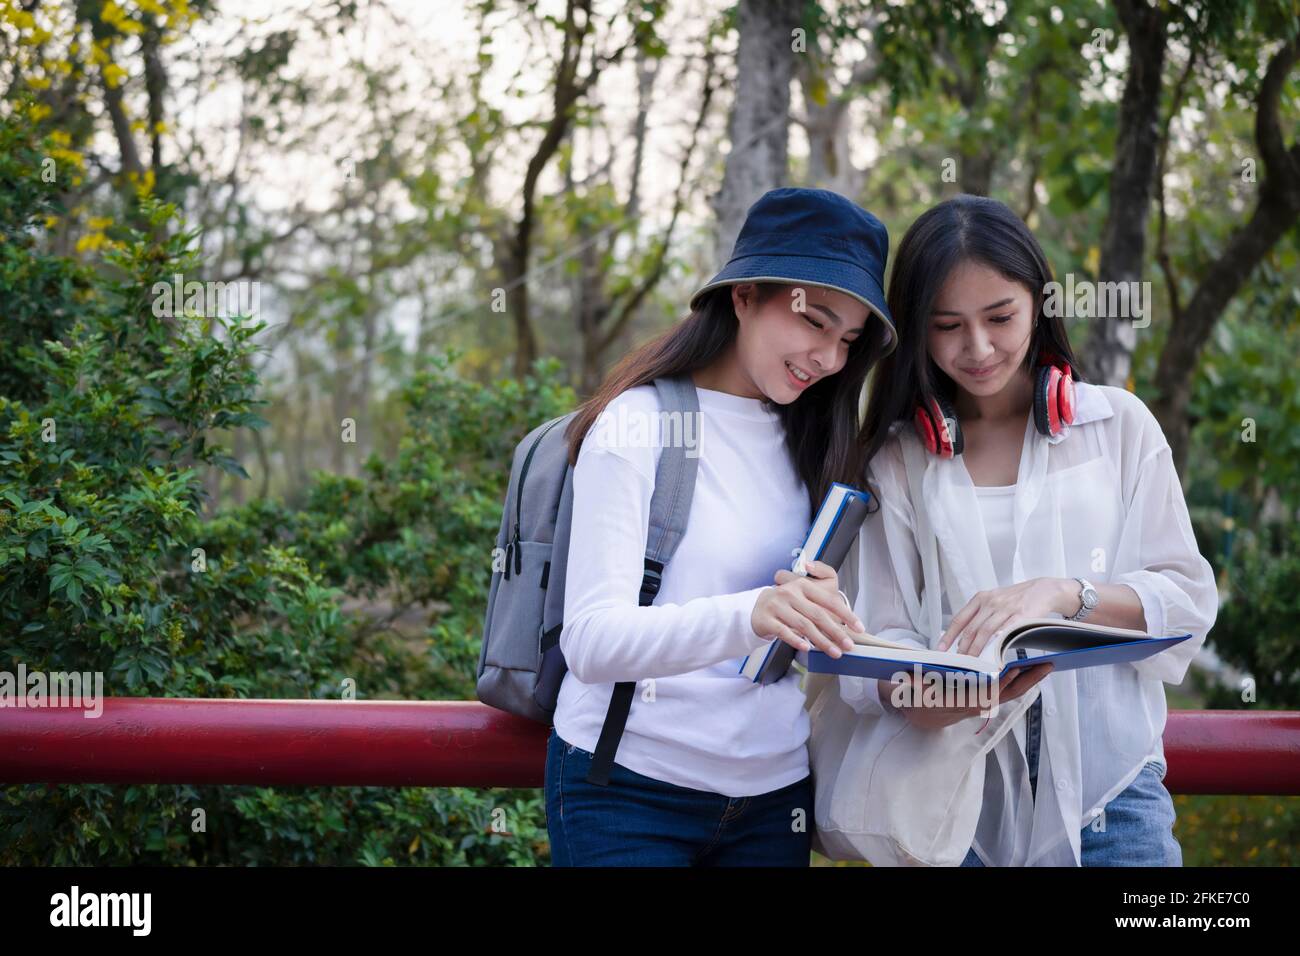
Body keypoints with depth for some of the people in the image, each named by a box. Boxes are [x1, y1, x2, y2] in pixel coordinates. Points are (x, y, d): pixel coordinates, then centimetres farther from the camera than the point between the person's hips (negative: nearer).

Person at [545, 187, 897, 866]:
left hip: (776, 788, 5)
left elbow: (818, 634, 10)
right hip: (630, 790, -5)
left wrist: (819, 609, -15)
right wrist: (749, 616, -38)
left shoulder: (813, 442, 7)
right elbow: (589, 640, -20)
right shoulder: (637, 426, -10)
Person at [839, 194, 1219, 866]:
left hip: (1105, 779, 0)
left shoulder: (1118, 424, 5)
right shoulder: (899, 456, 5)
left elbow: (1189, 596, -1)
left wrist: (1067, 594, -20)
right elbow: (884, 630, -3)